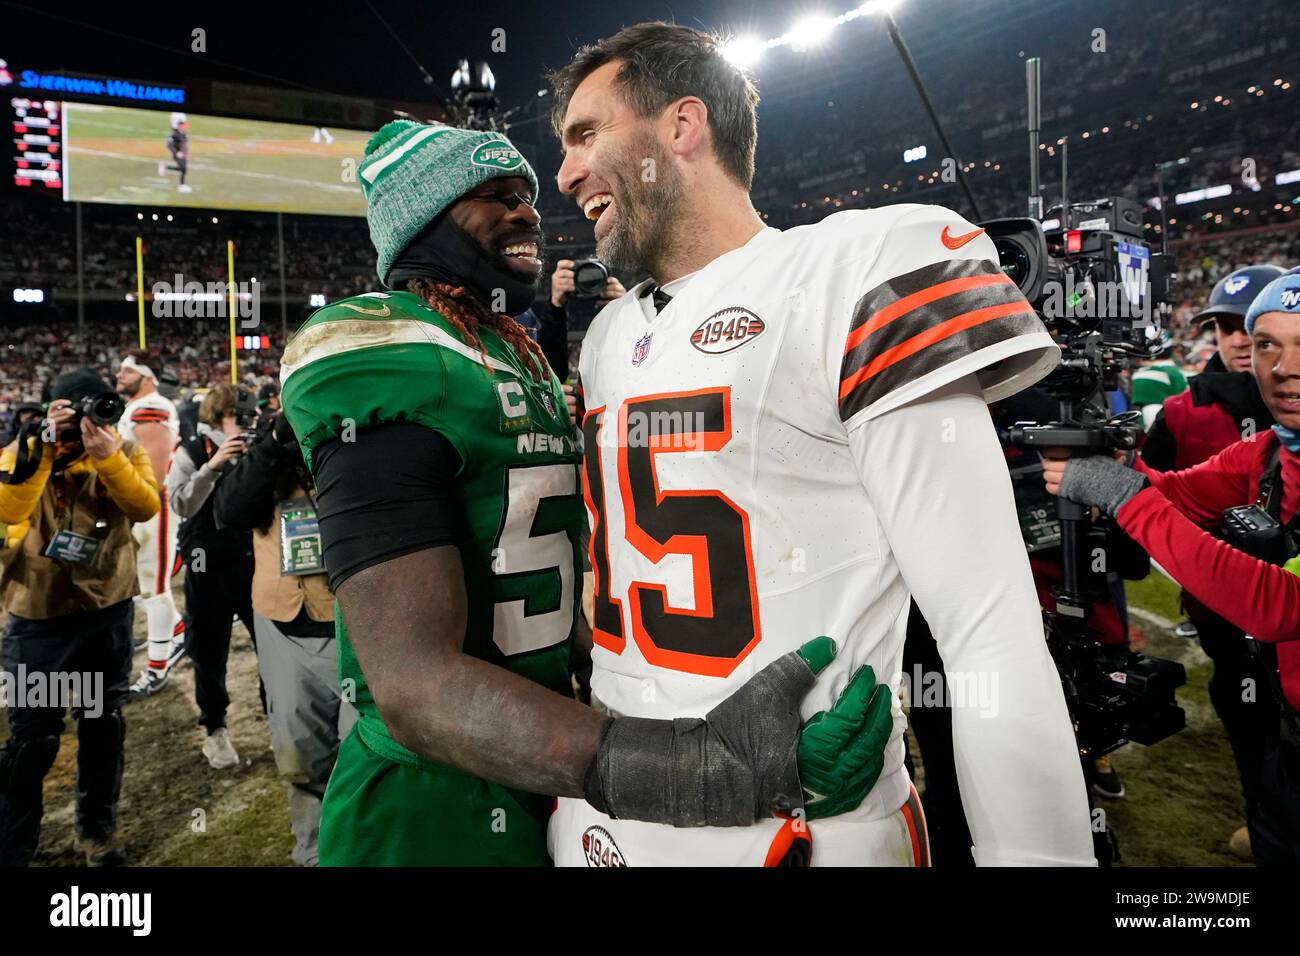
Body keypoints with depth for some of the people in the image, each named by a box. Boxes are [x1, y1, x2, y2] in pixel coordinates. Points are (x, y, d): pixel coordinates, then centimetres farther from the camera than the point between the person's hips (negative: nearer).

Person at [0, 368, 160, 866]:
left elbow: (146, 507, -18)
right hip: (40, 614, -2)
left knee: (105, 723, 15)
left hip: (109, 609, 2)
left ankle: (97, 827, 33)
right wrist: (45, 445, -29)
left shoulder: (124, 450, -1)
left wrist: (105, 455, -28)